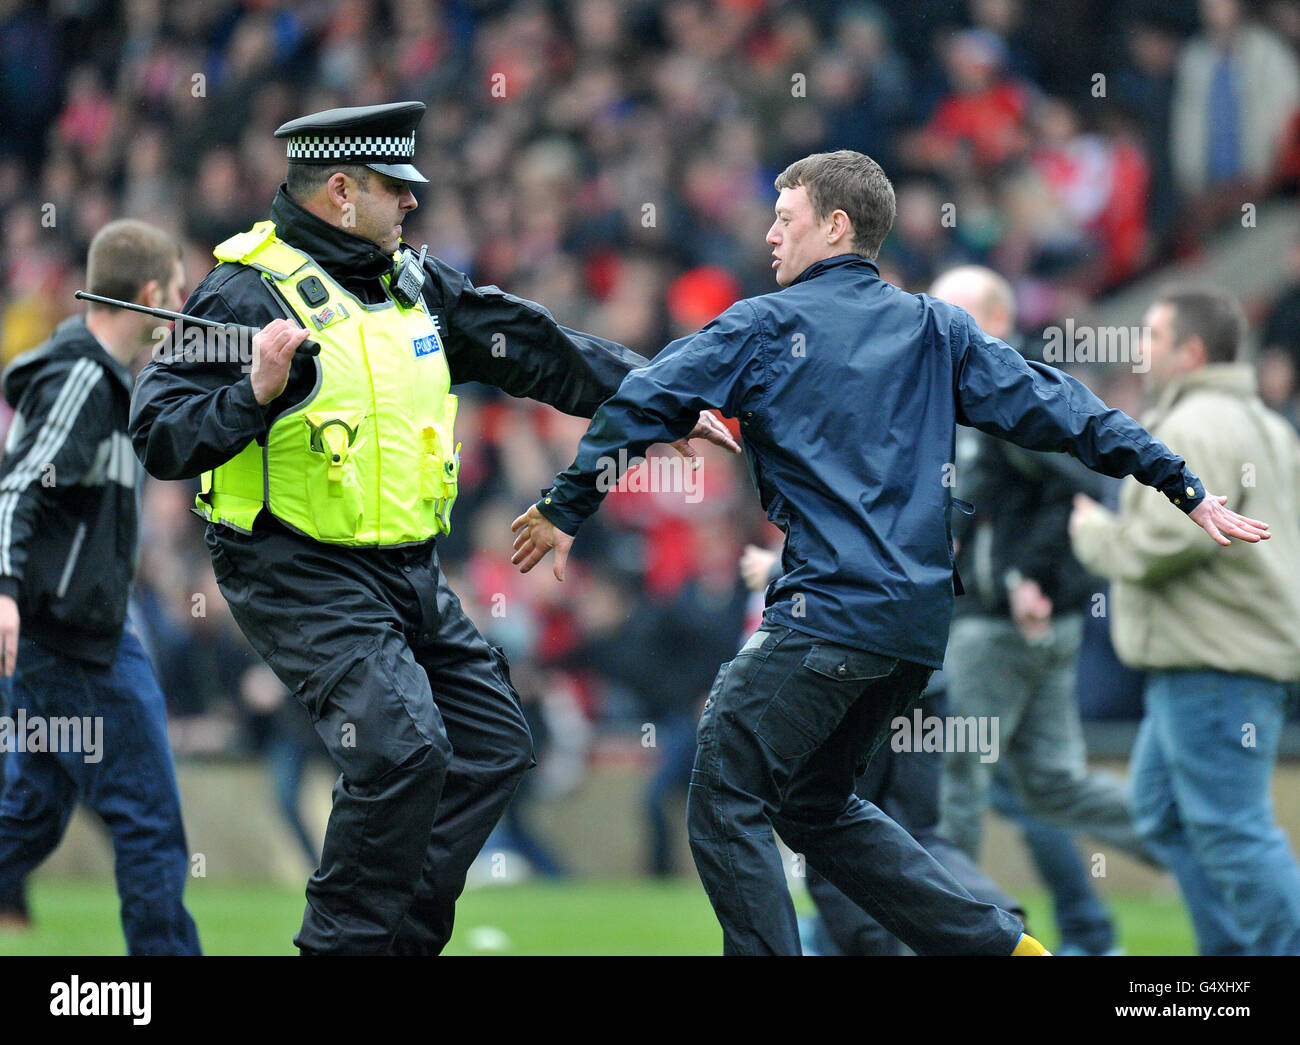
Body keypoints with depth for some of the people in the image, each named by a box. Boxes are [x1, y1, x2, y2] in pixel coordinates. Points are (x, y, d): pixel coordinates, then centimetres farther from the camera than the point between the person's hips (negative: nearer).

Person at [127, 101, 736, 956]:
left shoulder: (418, 284, 10)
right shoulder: (250, 294, -13)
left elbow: (534, 350, 16)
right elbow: (159, 435, -17)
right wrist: (254, 396, -33)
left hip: (409, 575, 9)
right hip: (300, 576, -9)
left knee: (494, 745, 10)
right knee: (401, 748, -22)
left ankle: (400, 932, 16)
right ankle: (346, 940, -7)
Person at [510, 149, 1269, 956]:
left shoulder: (764, 327, 1)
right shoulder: (938, 329, 14)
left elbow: (641, 405, 0)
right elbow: (1053, 407, 9)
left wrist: (566, 510, 12)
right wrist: (1188, 490, 10)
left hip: (825, 611, -7)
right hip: (919, 620, 7)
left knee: (726, 804, -1)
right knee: (816, 805, 19)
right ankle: (1000, 943, 12)